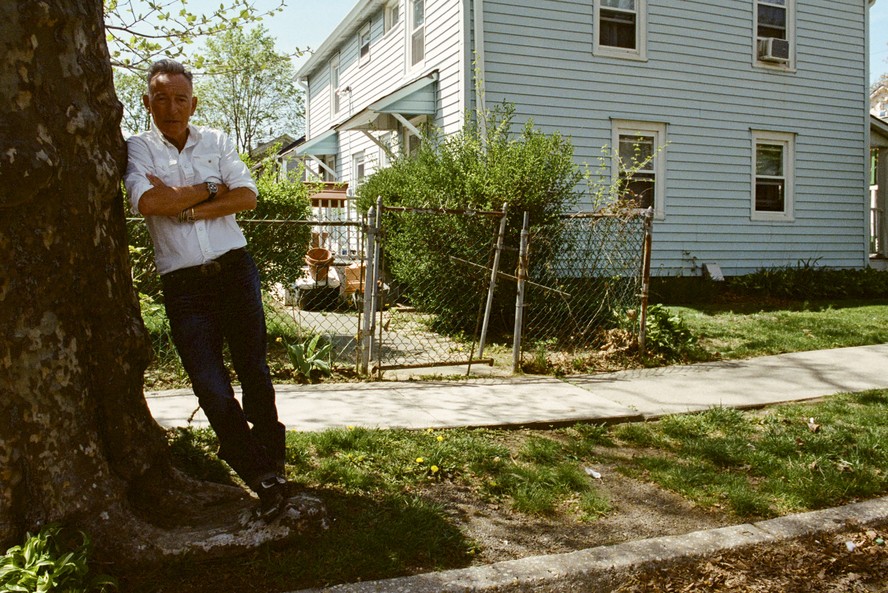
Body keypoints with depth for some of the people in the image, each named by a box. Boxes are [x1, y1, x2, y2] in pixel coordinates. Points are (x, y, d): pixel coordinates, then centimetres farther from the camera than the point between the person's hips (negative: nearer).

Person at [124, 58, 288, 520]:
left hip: (234, 270, 1)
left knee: (253, 370, 2)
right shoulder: (138, 149, 5)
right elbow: (146, 203, -15)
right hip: (183, 286, -1)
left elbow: (248, 196, -3)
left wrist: (186, 208, -12)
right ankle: (264, 478, 8)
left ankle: (271, 462, 18)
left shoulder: (217, 142, 11)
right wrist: (210, 190, -6)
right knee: (210, 386, -3)